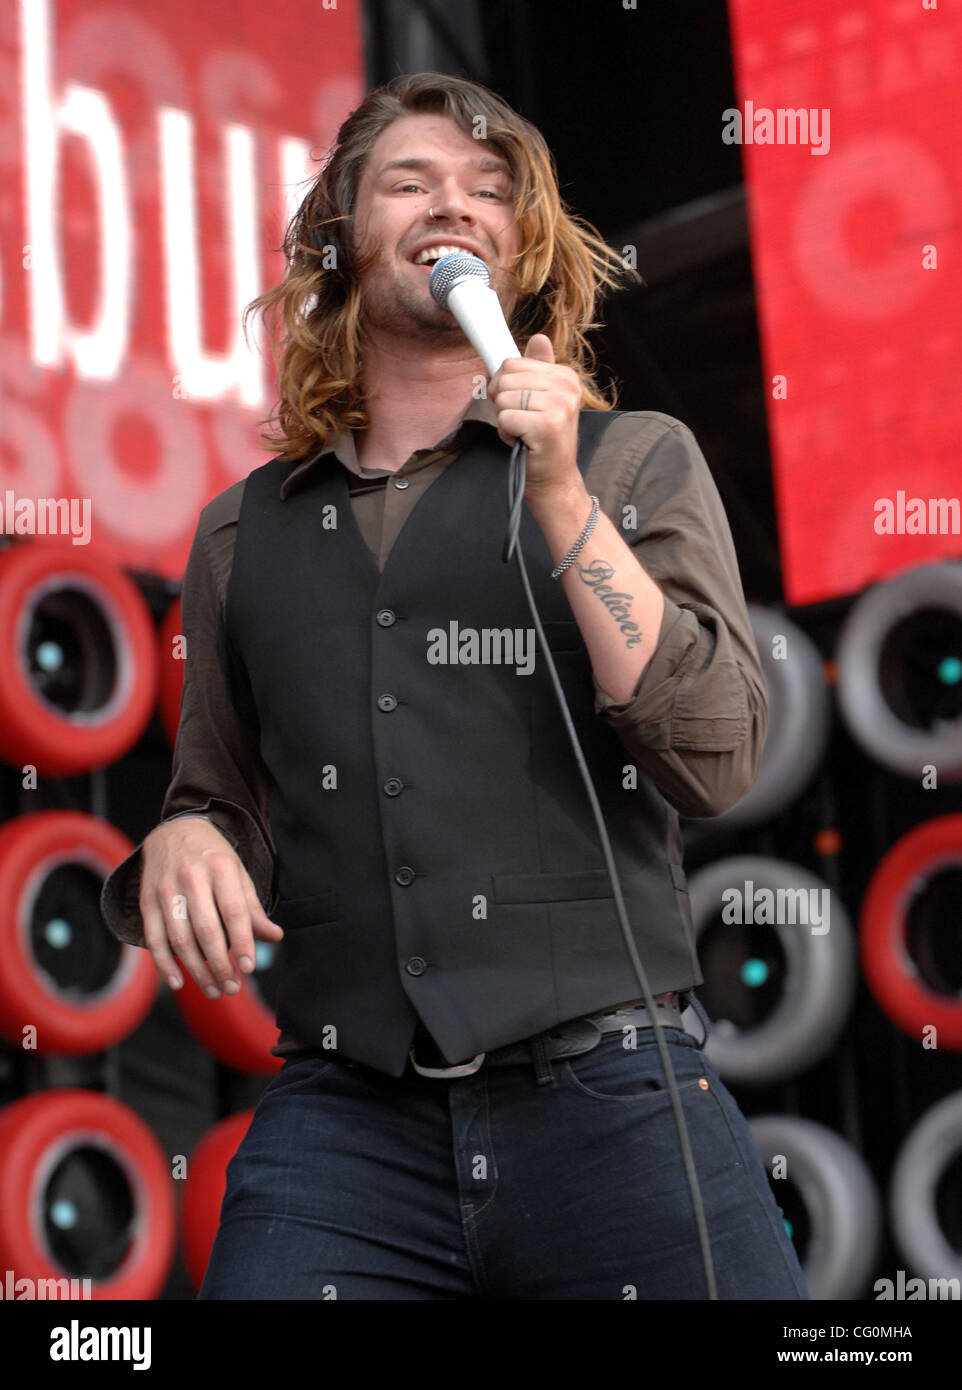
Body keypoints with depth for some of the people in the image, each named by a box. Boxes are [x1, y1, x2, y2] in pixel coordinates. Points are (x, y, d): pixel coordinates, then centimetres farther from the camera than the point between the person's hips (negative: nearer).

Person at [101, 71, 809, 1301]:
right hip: (340, 1111, 2)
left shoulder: (635, 462, 9)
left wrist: (559, 498, -7)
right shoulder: (244, 532, 15)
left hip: (610, 1099, -1)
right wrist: (180, 844, -1)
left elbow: (717, 762, -2)